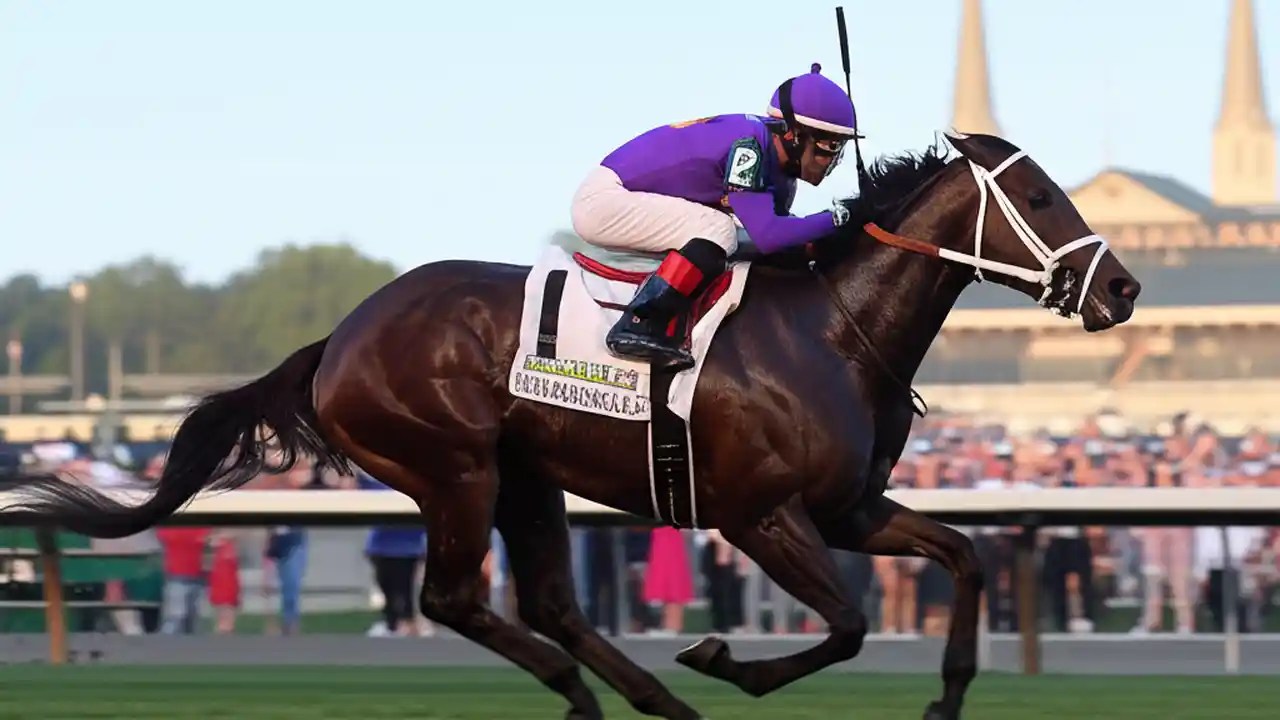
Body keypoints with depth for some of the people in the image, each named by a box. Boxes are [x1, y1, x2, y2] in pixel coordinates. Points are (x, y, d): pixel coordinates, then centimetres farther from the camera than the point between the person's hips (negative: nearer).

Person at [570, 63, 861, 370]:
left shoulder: (777, 165, 4)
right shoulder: (748, 145, -24)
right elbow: (766, 236, -29)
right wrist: (833, 219, -18)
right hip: (603, 198, -10)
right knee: (718, 230, -21)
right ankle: (637, 326, -24)